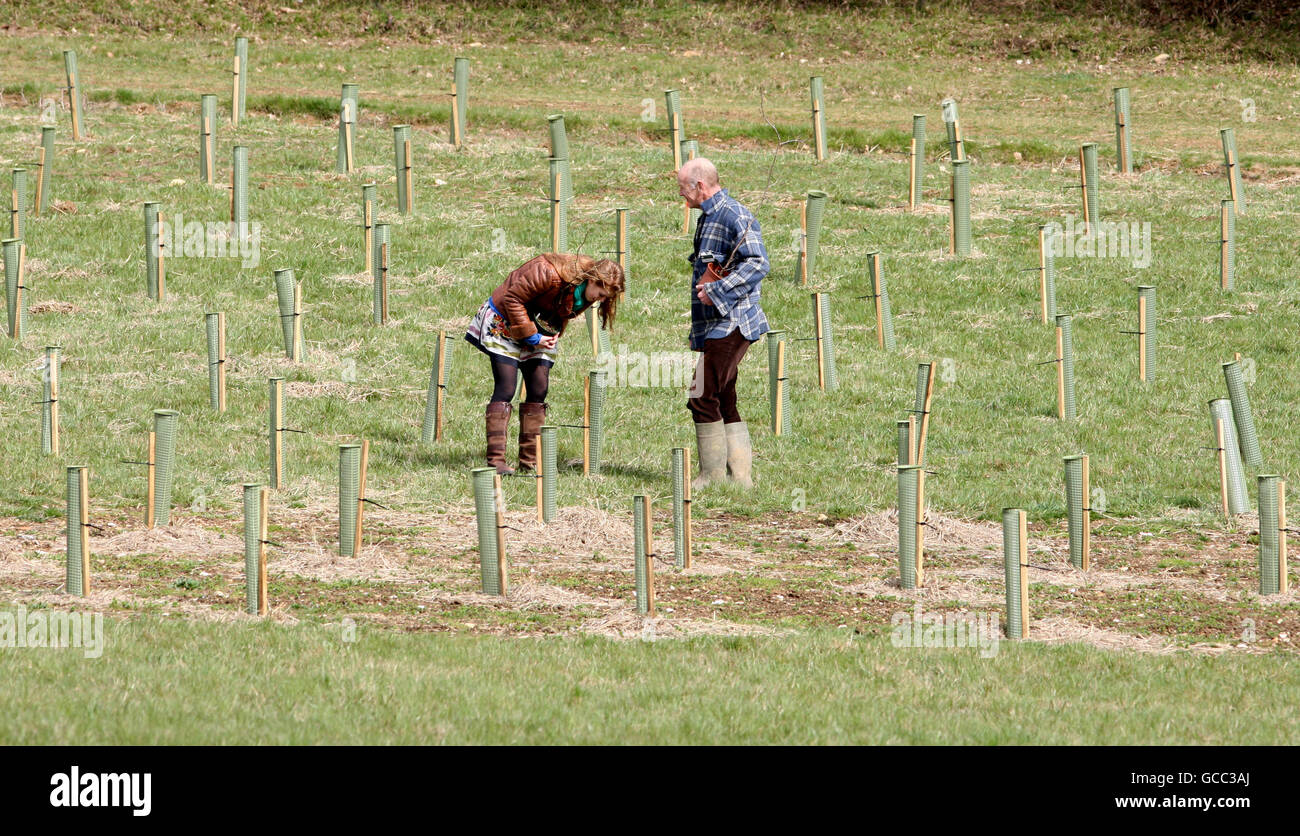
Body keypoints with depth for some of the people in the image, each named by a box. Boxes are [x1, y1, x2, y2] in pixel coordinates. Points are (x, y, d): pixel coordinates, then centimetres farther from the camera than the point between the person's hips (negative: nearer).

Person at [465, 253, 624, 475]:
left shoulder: (587, 293, -7)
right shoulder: (550, 273, -32)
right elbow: (512, 298, -25)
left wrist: (554, 336, -6)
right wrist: (531, 336, -24)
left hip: (540, 333, 7)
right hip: (506, 323, -7)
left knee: (538, 392, -2)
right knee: (505, 389, -15)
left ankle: (530, 461, 2)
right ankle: (495, 460, -17)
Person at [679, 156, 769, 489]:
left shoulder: (734, 216, -14)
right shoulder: (707, 217, 18)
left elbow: (758, 264, -22)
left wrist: (717, 291, -25)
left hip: (730, 323, -11)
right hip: (713, 326, 11)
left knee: (702, 397, -10)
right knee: (723, 403, 11)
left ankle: (713, 474, -4)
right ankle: (740, 475, 14)